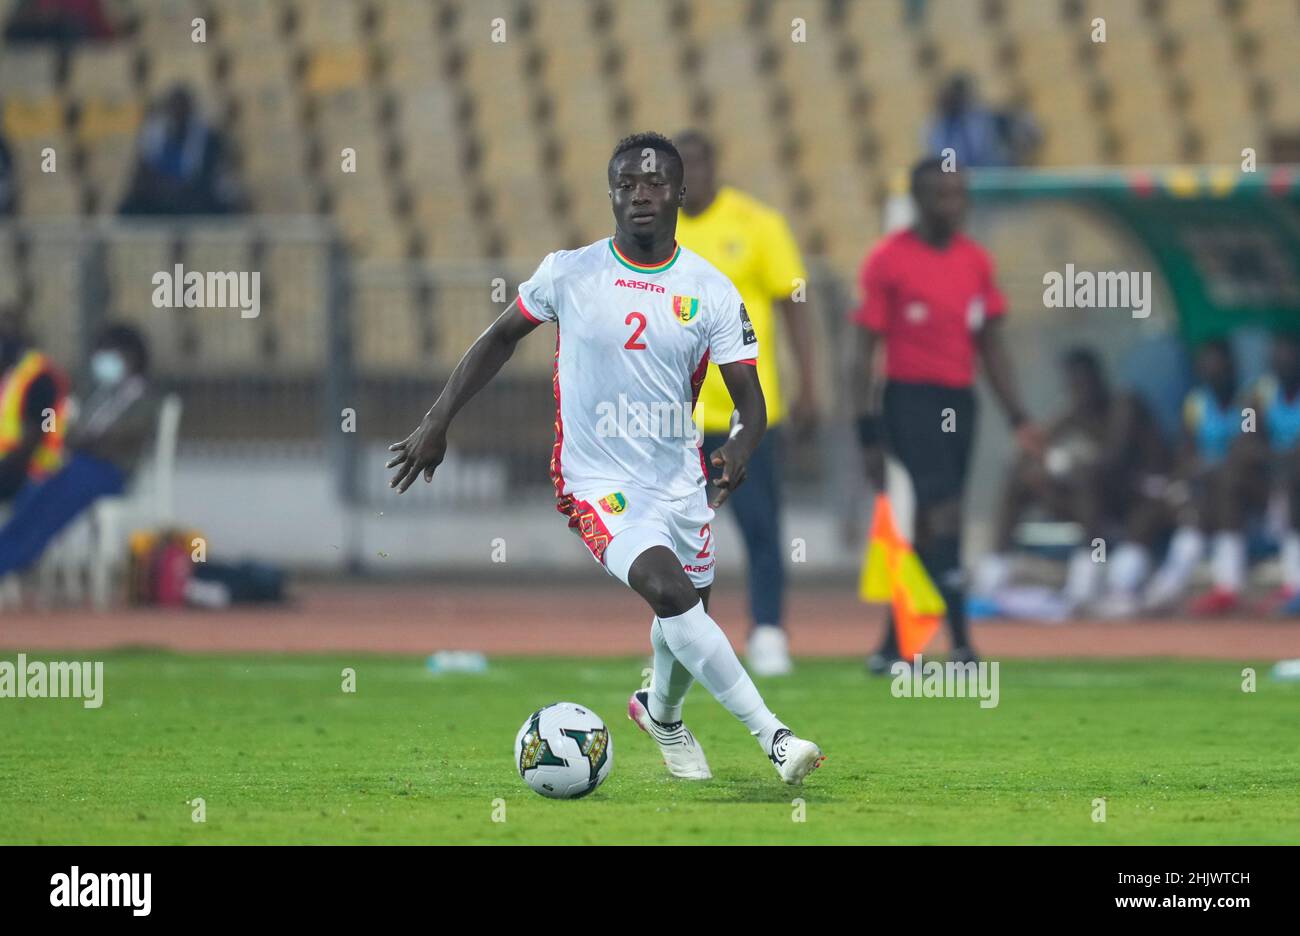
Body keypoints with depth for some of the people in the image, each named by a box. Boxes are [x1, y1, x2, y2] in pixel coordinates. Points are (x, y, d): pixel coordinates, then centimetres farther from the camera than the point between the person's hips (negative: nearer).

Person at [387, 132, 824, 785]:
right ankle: (772, 737, -25)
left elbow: (748, 395, -5)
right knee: (669, 590, -26)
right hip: (598, 481, -4)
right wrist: (436, 423, 5)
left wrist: (741, 446, -28)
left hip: (680, 478, 4)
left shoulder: (711, 291, -4)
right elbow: (500, 338, 9)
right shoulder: (570, 273, -6)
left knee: (688, 613, 17)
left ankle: (662, 713, 51)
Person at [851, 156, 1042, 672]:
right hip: (911, 398, -6)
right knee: (944, 513, -16)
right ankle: (961, 643, -19)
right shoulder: (888, 261, -7)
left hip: (961, 403, 6)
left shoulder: (976, 261, 10)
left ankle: (893, 644, 18)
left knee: (930, 530, 9)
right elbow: (865, 352, -5)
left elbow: (992, 345, 16)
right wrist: (869, 432, -9)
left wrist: (1017, 417, 9)